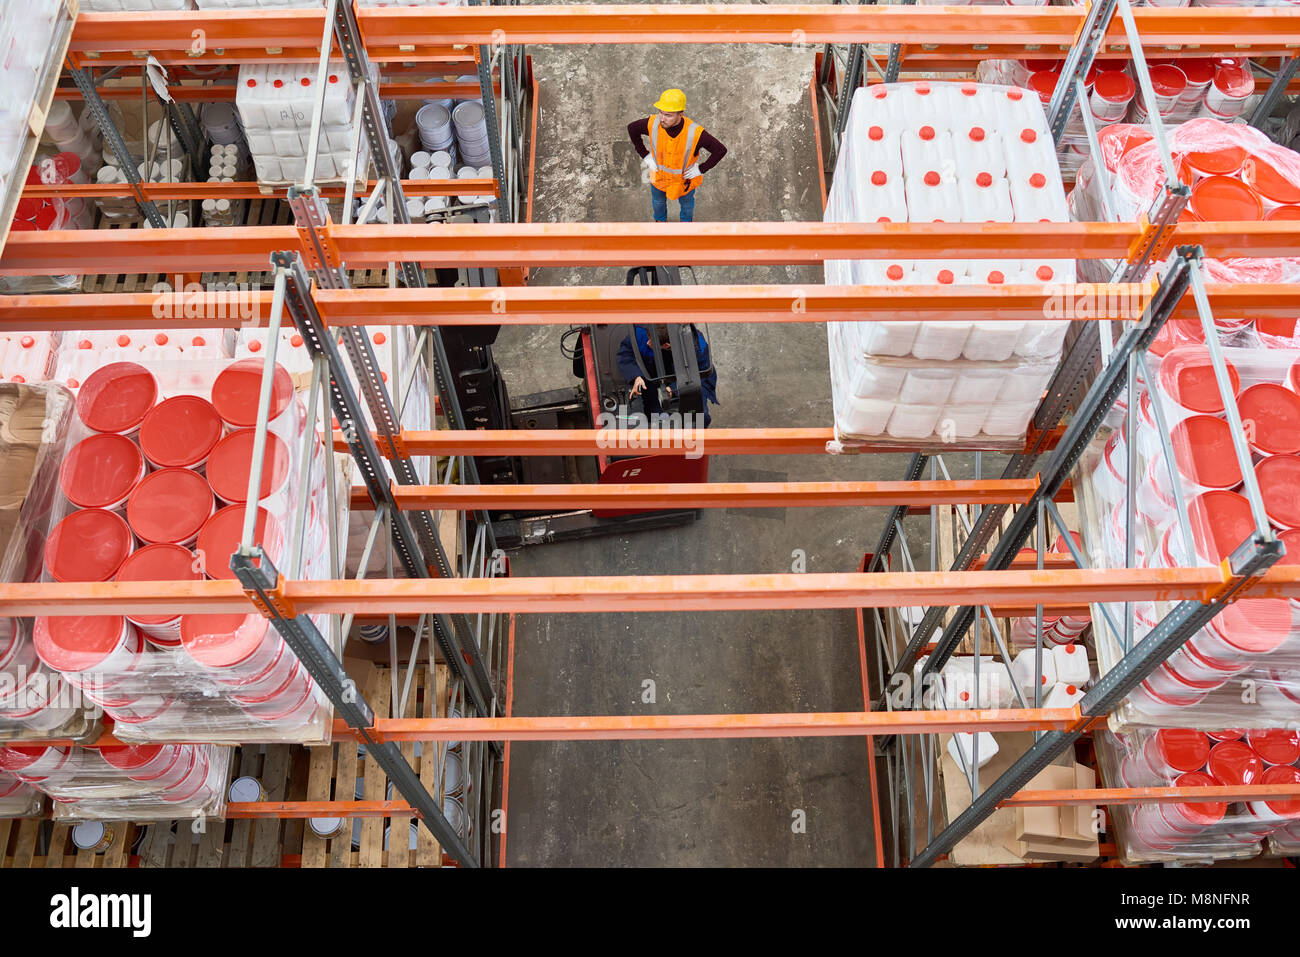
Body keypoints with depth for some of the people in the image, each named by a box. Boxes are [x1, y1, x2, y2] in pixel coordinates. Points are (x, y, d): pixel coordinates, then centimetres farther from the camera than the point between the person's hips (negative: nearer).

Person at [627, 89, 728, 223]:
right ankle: (660, 219, 64)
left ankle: (686, 220, 63)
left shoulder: (695, 132, -40)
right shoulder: (654, 123, -33)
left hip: (685, 176, -2)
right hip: (659, 174, 2)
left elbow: (721, 150, -29)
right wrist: (645, 155, -11)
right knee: (658, 199, 31)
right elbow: (632, 128, -12)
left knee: (686, 201, 30)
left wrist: (701, 169, -23)